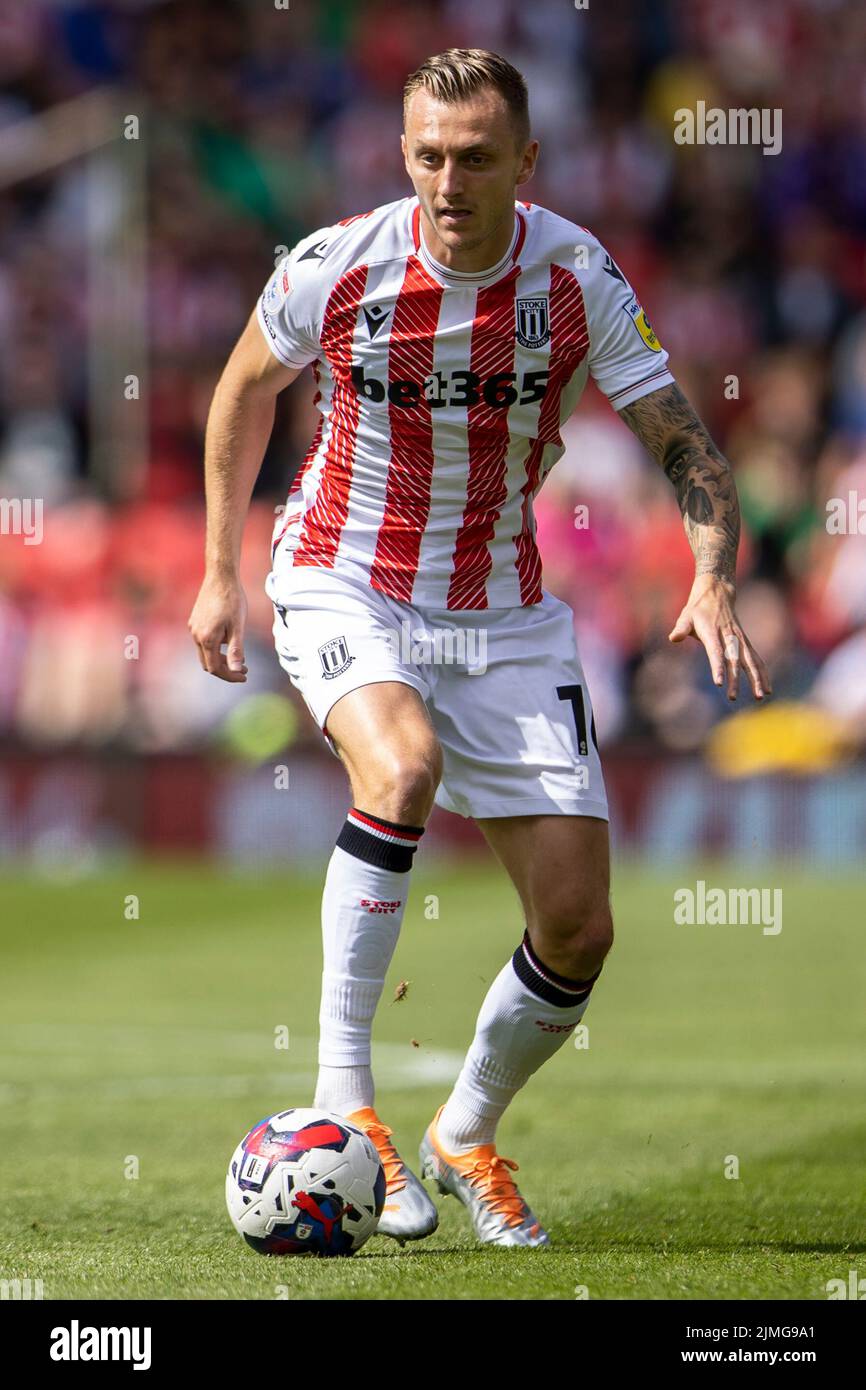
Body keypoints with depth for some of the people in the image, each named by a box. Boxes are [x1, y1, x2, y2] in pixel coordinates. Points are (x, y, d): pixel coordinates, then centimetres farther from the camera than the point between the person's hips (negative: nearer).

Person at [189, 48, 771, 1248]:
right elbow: (246, 389, 5)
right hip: (344, 587, -2)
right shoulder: (337, 268, -14)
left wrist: (712, 583, -28)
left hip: (504, 613, 2)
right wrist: (220, 573, 7)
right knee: (402, 767, -36)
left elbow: (683, 442, -10)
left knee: (577, 928, -3)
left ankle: (468, 1135, 23)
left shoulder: (577, 278, -13)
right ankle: (341, 1093, -26)